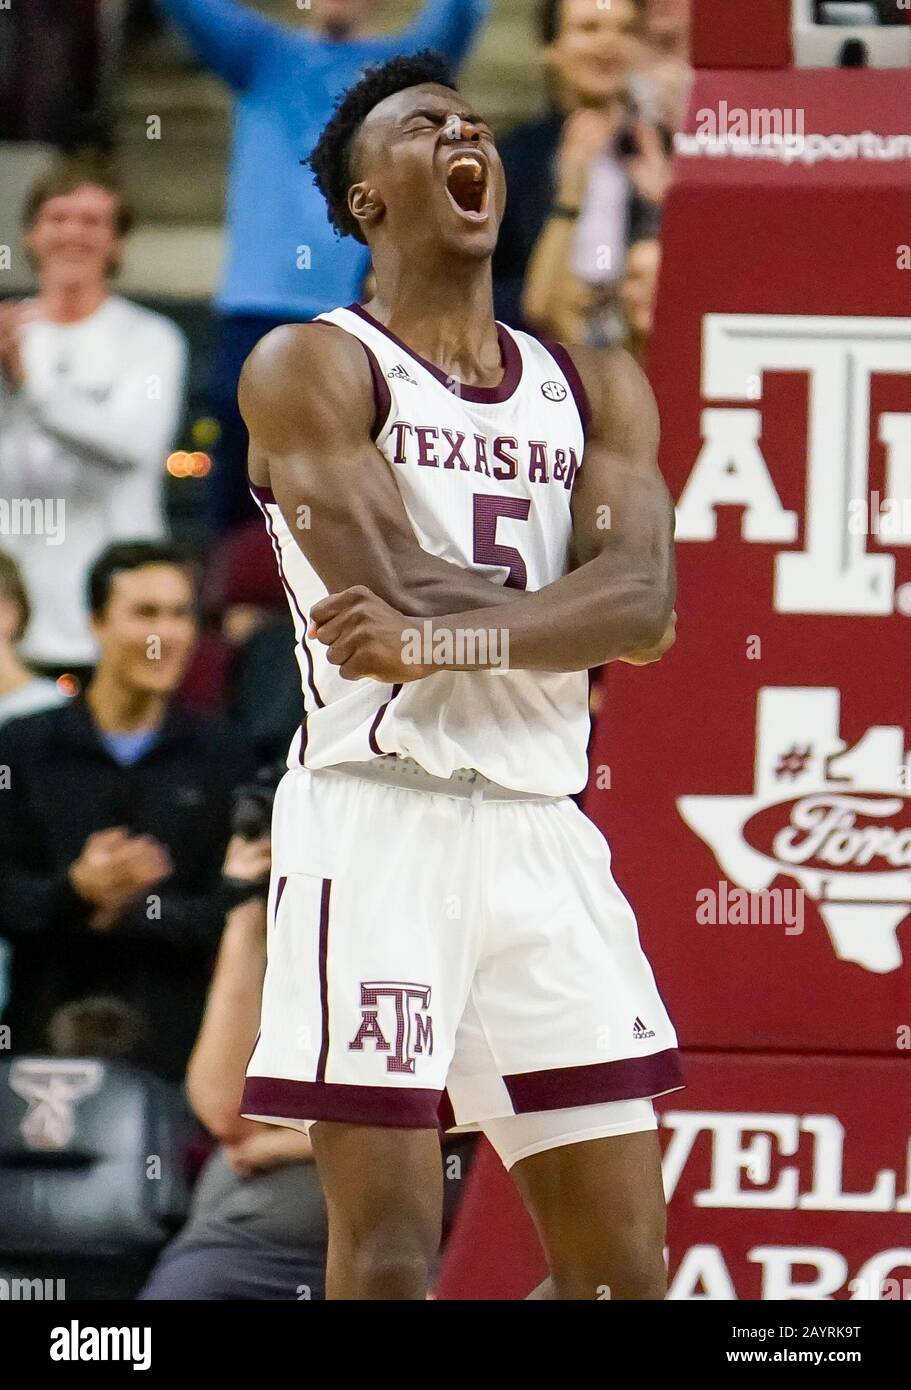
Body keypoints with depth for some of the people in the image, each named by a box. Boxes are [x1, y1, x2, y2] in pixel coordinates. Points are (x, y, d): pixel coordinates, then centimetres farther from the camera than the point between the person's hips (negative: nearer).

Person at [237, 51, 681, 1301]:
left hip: (544, 832, 5)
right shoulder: (312, 369, 0)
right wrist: (578, 619, -4)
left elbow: (641, 596, -4)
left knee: (625, 1264, 4)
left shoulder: (599, 390, 15)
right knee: (388, 1255, -8)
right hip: (379, 814, -5)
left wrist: (450, 636, -18)